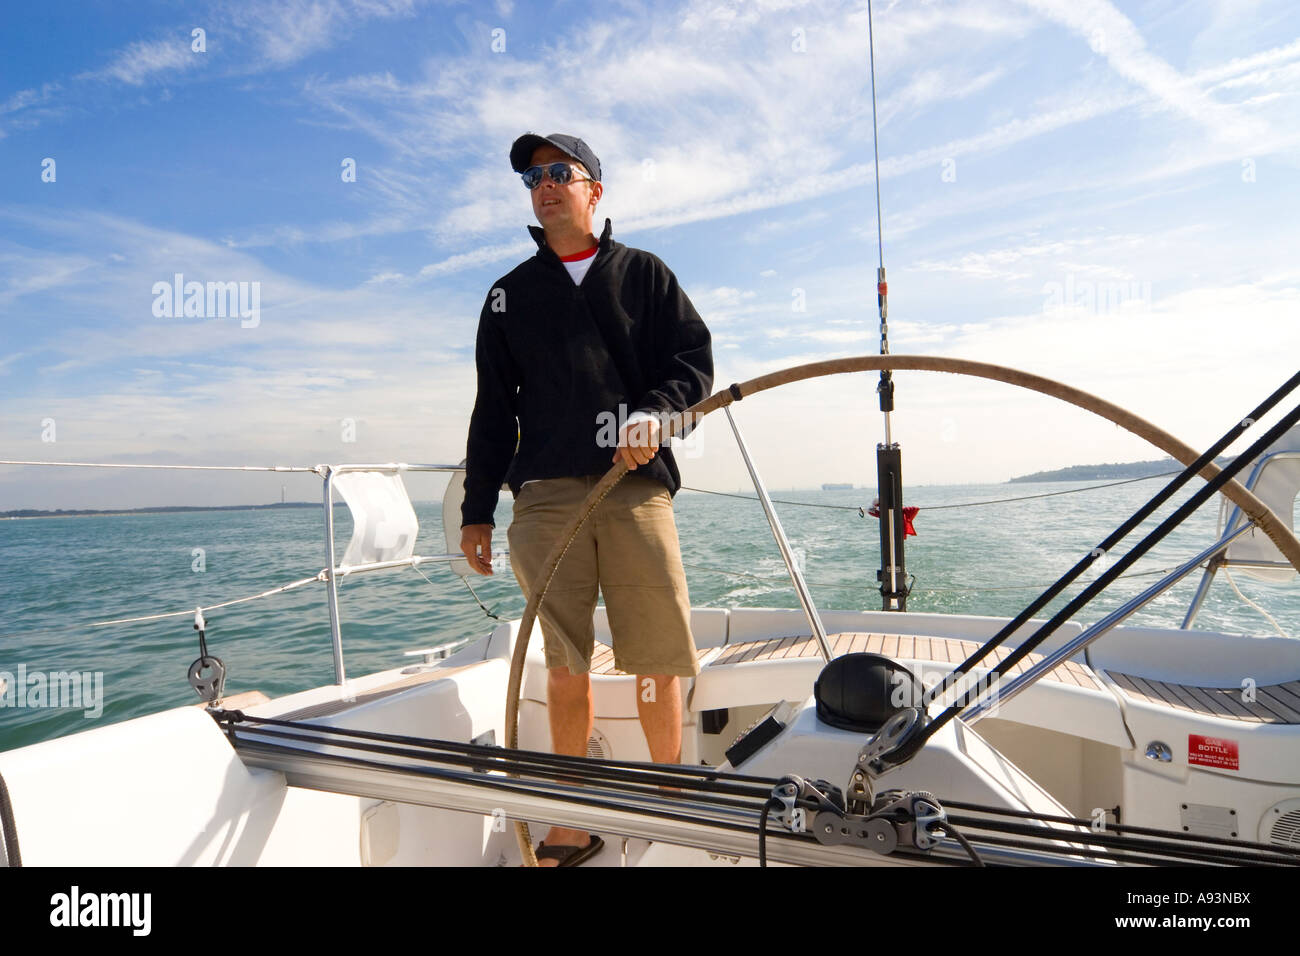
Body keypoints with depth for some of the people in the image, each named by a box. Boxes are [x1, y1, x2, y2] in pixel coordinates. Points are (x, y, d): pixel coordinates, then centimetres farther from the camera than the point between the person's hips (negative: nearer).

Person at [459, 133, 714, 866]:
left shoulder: (644, 274, 16)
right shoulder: (509, 295, 20)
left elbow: (696, 361, 8)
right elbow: (493, 408, 18)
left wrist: (655, 411, -14)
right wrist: (477, 509, 12)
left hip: (637, 488, -1)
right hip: (545, 494, 1)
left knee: (658, 658, -1)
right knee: (565, 666, 1)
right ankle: (573, 824, 12)